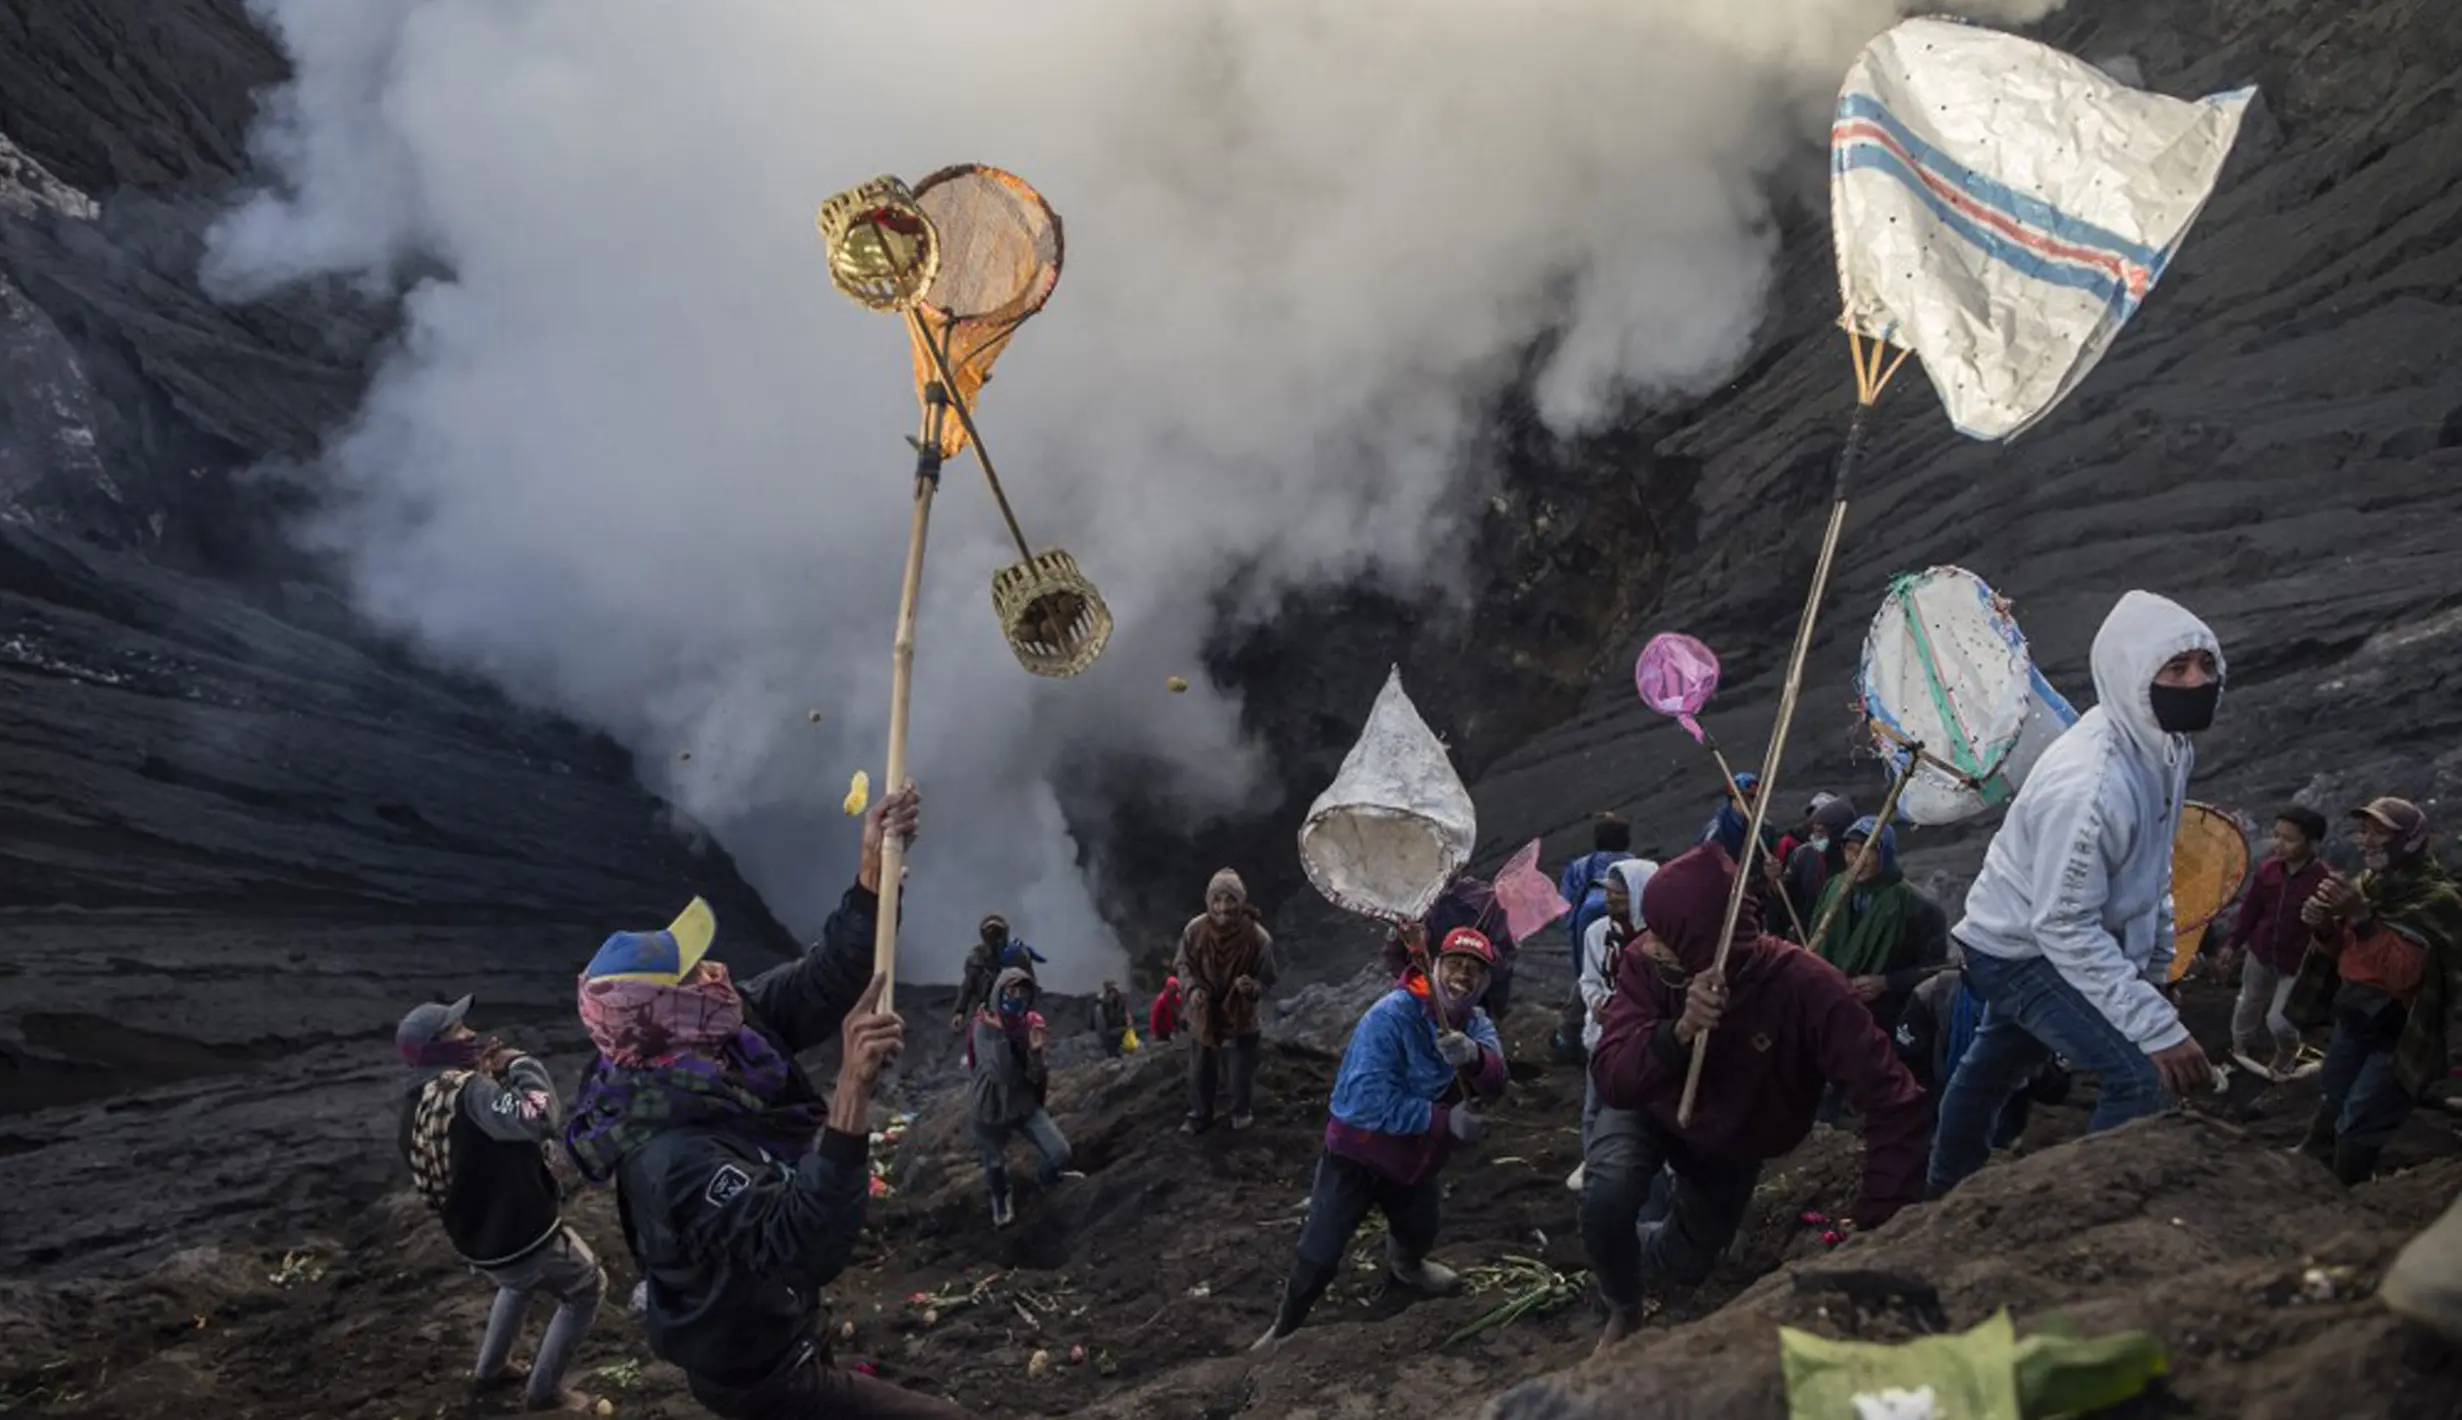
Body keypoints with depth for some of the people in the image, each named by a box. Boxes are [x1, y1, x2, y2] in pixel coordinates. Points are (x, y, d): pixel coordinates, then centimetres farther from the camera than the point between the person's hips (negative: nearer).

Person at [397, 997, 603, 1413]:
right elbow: (539, 1119, -44)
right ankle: (543, 1391, 22)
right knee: (587, 1289, 18)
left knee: (519, 1280, 40)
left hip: (477, 1240, 8)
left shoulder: (415, 1104, 1)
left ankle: (489, 1371, 47)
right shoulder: (465, 1091, -28)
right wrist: (521, 1065, -26)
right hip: (526, 1234, -8)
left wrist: (492, 1074, 3)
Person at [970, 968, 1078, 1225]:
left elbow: (1036, 1077, -11)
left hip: (1025, 1103, 3)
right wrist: (999, 1035, -39)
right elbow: (1000, 1074, -31)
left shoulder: (1032, 1024, -9)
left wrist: (1036, 1051, -29)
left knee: (1060, 1152, -12)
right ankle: (1001, 1202, 51)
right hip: (992, 1108, -3)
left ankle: (1046, 1177, 26)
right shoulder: (985, 1027, -22)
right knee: (995, 1165, 15)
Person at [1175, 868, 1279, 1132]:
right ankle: (1200, 1114, 42)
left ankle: (1243, 1111, 46)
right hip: (1204, 1012, 1)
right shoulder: (1194, 930, -21)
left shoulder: (1258, 937, -26)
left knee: (1243, 1070, 18)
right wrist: (1191, 988, -24)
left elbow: (1268, 977, -13)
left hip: (1242, 1014, -1)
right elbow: (1182, 965, -5)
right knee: (1200, 1069, 19)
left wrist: (1253, 987, -36)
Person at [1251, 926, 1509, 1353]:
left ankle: (1405, 1266, 66)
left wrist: (1473, 1055, -49)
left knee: (1420, 1232, 31)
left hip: (1415, 1158, 7)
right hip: (1358, 1154, -7)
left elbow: (1495, 1082, -26)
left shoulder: (1477, 1024, -7)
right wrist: (1446, 1120, -36)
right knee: (1320, 1258, -12)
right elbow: (1369, 1099, -37)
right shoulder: (1392, 1015, -30)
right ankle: (1282, 1332, 12)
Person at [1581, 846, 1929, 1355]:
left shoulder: (1805, 986, -38)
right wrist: (1679, 1030, -58)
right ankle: (1622, 1311, 4)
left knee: (1685, 1263, 14)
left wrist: (1881, 1224, -44)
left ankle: (1630, 1256, 53)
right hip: (1650, 1114, -1)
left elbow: (1894, 1102, -38)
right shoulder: (1645, 965, -32)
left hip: (1732, 1142, 1)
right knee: (1608, 1197, -30)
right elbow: (1613, 1081, -40)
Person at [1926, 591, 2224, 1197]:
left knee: (1995, 1065, 29)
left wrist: (2157, 968, 10)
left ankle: (1950, 1192, 52)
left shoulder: (2167, 744, -10)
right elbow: (2066, 929, -35)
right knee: (2141, 1079, -23)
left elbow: (2153, 871, 6)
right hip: (2026, 946, -9)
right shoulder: (2089, 785, -37)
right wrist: (2158, 1028, -35)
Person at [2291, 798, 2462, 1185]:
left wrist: (2361, 918, -33)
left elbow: (2402, 972, -29)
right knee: (2329, 1112, 22)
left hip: (2399, 1036, -8)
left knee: (2356, 1132, -4)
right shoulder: (2368, 885, 4)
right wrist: (2324, 928, -7)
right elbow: (2344, 954, 14)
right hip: (2354, 1022, 8)